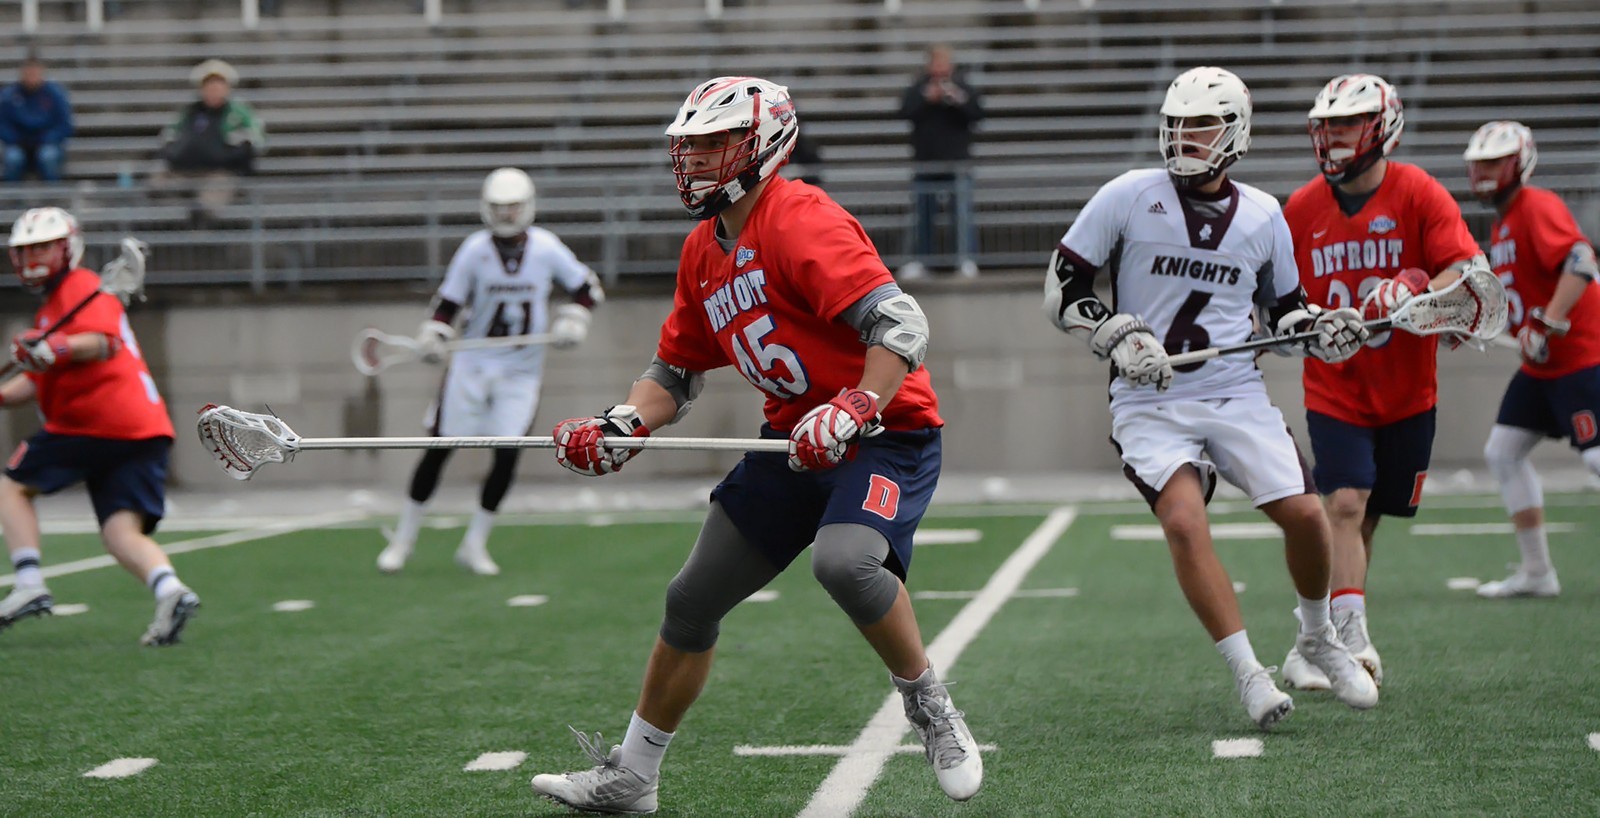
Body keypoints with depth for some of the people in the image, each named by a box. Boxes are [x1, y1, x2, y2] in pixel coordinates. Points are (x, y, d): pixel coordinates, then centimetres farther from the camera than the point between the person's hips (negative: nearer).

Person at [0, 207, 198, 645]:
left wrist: (62, 349, -34)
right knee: (122, 534, -5)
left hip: (99, 421, -9)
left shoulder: (81, 287, 1)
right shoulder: (52, 307, 32)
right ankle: (169, 589, -32)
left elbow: (106, 342, -17)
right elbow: (38, 381, 32)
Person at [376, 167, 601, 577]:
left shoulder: (546, 247, -6)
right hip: (472, 362, -1)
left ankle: (474, 544, 6)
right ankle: (403, 538, 13)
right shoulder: (475, 250, -9)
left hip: (521, 370, 1)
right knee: (439, 448, 1)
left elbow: (588, 288, 6)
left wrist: (570, 322, -11)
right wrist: (433, 337, -20)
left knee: (507, 455, -8)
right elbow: (448, 302, -3)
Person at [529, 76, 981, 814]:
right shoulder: (704, 250, 9)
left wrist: (853, 412, -36)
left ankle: (929, 707, -11)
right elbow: (676, 371, 18)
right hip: (795, 440, 9)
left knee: (843, 561, -36)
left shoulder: (800, 222, -19)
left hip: (886, 432, -9)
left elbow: (903, 325, -27)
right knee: (692, 602, 10)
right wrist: (620, 425, 1)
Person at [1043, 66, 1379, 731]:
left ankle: (1318, 637, 22)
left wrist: (1323, 330, 0)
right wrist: (1119, 338, -13)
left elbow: (1281, 310, 21)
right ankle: (1248, 674, -15)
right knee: (1185, 522, -24)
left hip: (1236, 395, 3)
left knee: (1304, 515, -8)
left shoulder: (1263, 217, 8)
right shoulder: (1128, 198, -2)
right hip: (1150, 403, -2)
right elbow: (1062, 289, 0)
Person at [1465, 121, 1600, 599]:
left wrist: (1547, 325, -31)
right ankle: (1536, 573, 13)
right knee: (1502, 452, 8)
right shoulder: (1502, 223, 16)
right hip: (1540, 366, 10)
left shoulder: (1538, 207, -14)